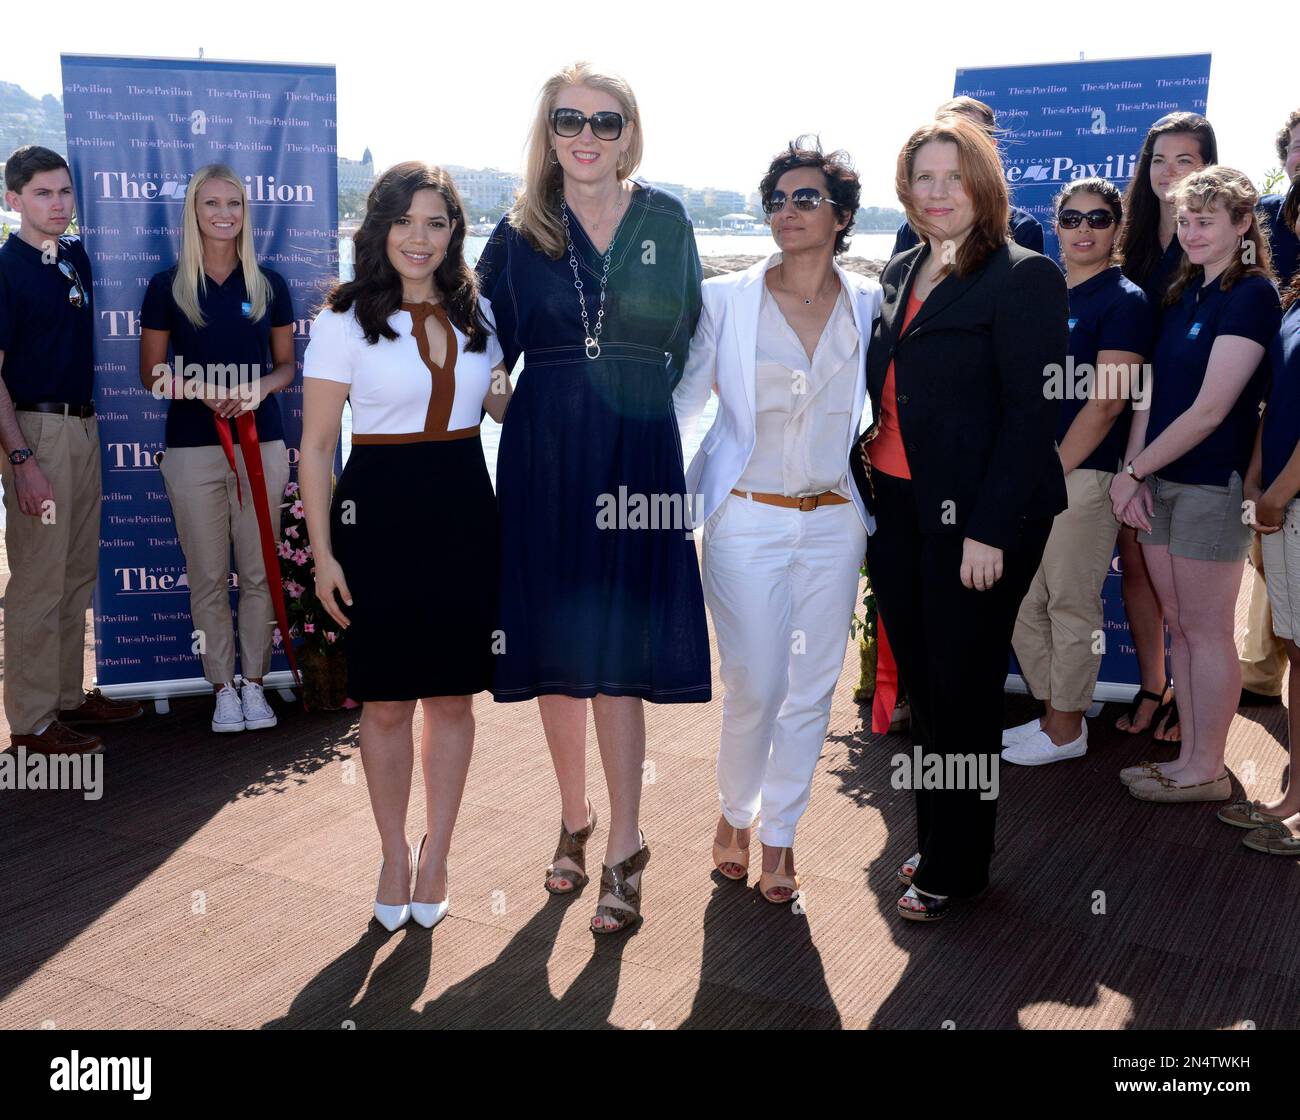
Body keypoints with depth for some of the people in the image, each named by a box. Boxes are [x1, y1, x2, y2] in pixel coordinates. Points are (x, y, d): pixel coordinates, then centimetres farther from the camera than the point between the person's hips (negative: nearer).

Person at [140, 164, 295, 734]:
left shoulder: (269, 284, 6)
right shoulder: (167, 285, 2)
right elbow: (151, 373, 5)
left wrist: (261, 386, -10)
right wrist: (201, 388, -14)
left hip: (261, 442, 1)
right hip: (192, 447, -1)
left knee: (258, 573, 4)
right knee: (208, 576, 3)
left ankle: (253, 682, 17)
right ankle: (223, 687, 15)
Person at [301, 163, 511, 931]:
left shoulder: (476, 312, 6)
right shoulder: (345, 319, -5)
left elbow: (502, 406, 20)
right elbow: (317, 445, -4)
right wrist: (323, 553, -8)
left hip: (465, 508, 3)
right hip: (380, 509, -3)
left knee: (453, 694, 9)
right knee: (387, 701, 6)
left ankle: (436, 857, 25)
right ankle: (395, 857, 26)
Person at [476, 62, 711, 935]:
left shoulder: (666, 221, 6)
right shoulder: (519, 233, 6)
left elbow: (689, 338, 10)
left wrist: (644, 395, 2)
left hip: (636, 455, -1)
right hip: (544, 456, 1)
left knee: (615, 655, -3)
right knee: (554, 645, 7)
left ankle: (624, 850, 8)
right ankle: (575, 819, 27)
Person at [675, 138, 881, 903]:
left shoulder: (870, 304, 3)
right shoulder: (727, 300, -2)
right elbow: (681, 401, 1)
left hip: (834, 520, 2)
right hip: (747, 519, -2)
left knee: (812, 689, 7)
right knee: (754, 689, 0)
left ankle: (780, 831, 27)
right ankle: (735, 813, 28)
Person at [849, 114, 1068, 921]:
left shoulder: (1023, 277, -8)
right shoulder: (900, 273, 13)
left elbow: (1032, 412, -13)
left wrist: (990, 531, -18)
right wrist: (863, 483, 7)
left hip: (974, 518, -6)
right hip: (894, 505, 6)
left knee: (962, 690, 4)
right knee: (922, 684, 13)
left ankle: (955, 868, 20)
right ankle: (934, 843, 29)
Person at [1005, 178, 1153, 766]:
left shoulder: (1123, 300, -6)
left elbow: (1107, 403, -13)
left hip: (1080, 475, -7)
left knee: (1071, 604, 1)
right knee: (1023, 604, 11)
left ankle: (1067, 729, 15)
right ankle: (1051, 713, 26)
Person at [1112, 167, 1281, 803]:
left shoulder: (1251, 295, -11)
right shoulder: (1184, 293, 14)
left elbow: (1210, 409, -17)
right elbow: (1150, 389, 9)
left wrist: (1133, 470, -11)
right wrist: (1134, 473, -3)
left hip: (1213, 482, -8)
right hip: (1162, 481, 8)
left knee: (1205, 630, 1)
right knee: (1178, 624, 12)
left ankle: (1206, 772, 12)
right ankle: (1189, 757, 22)